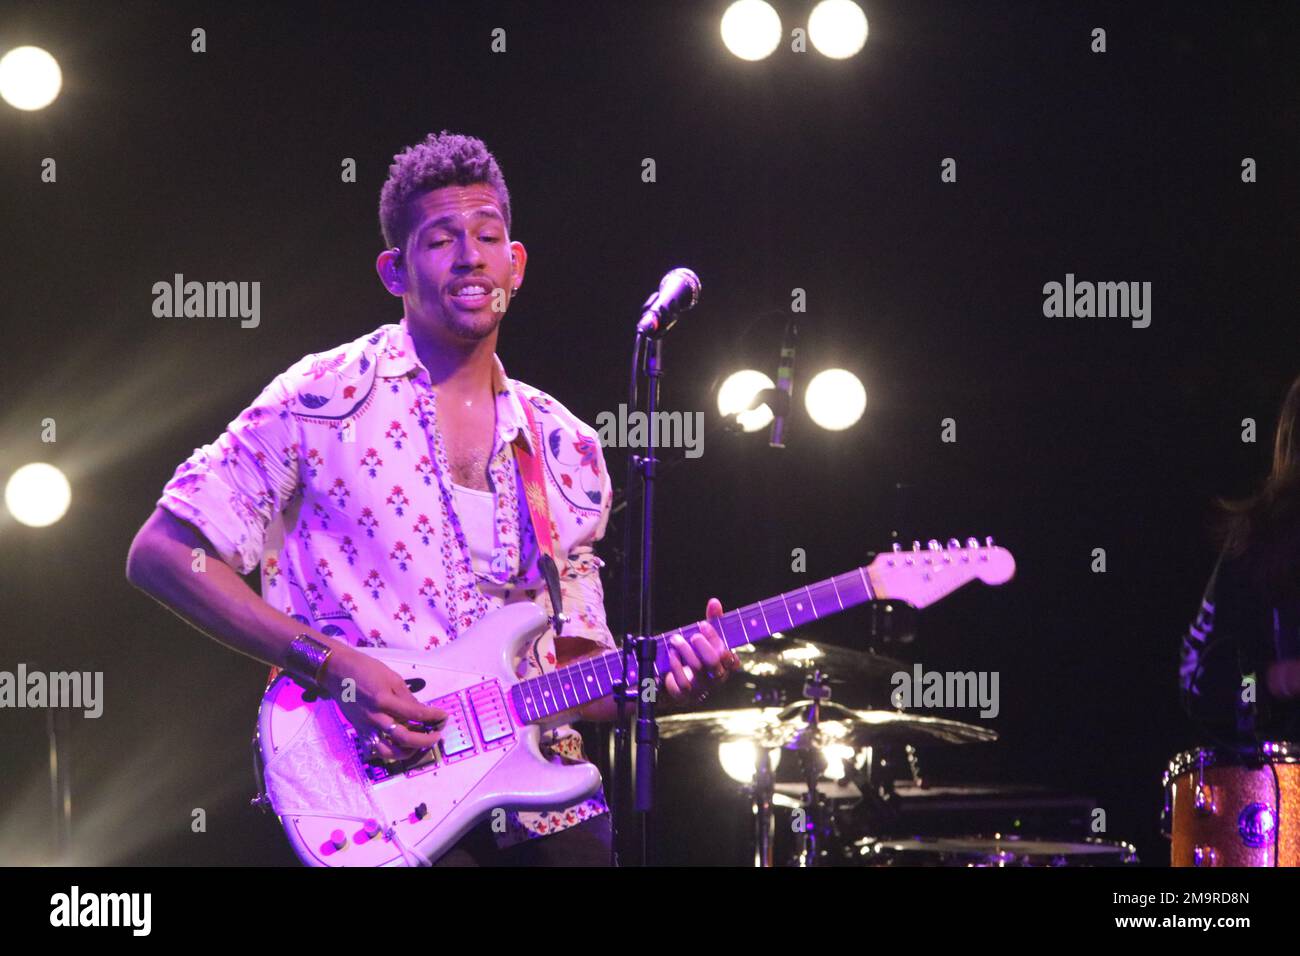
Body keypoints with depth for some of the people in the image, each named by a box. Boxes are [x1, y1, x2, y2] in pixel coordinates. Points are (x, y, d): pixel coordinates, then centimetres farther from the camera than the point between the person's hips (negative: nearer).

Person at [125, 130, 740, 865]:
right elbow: (162, 554, -4)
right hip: (384, 802, -5)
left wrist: (664, 682, -3)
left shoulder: (566, 452, 14)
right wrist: (330, 663, -12)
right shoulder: (327, 398, -1)